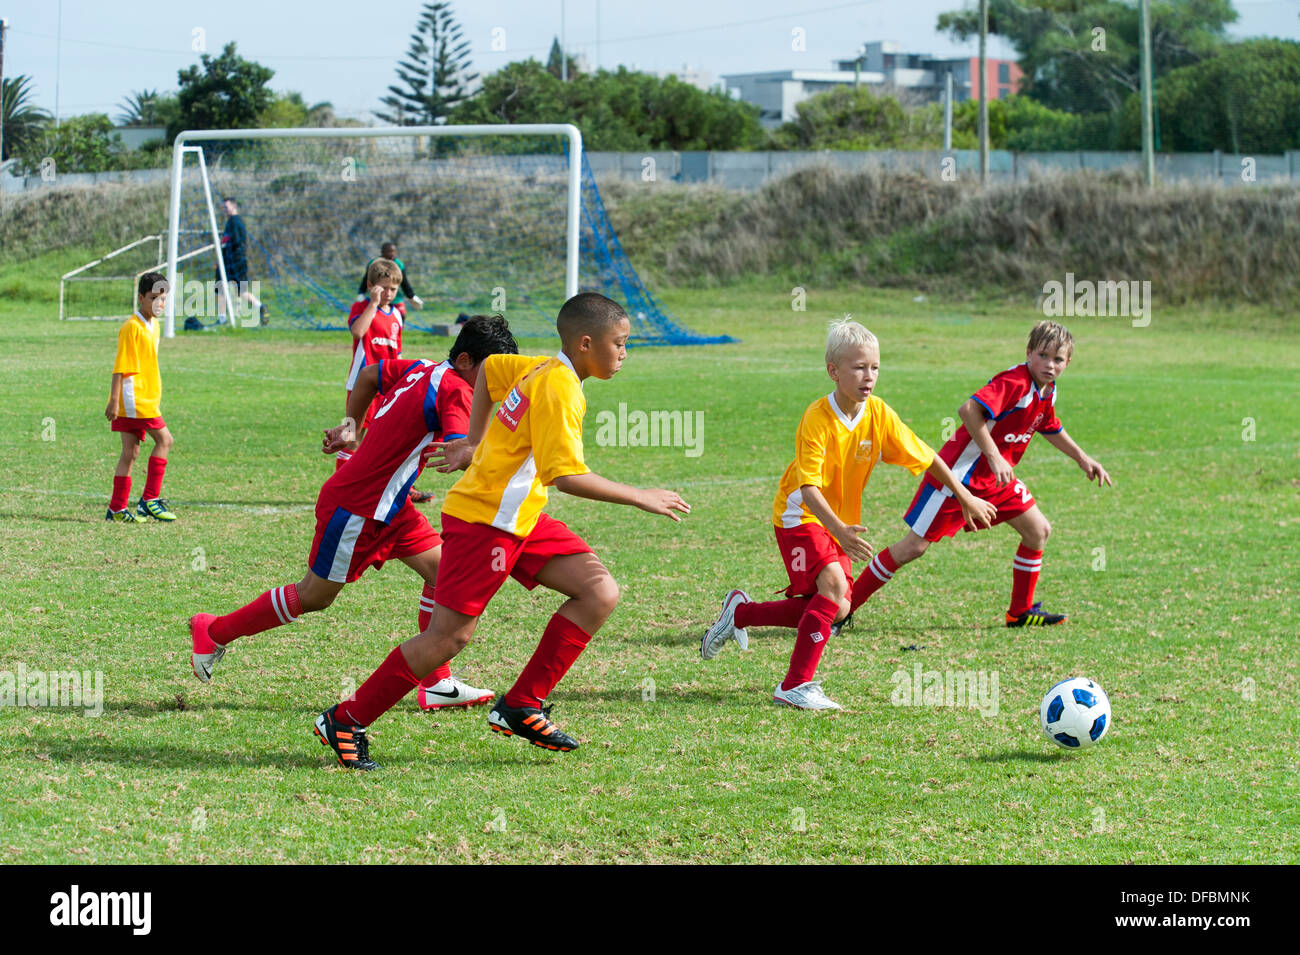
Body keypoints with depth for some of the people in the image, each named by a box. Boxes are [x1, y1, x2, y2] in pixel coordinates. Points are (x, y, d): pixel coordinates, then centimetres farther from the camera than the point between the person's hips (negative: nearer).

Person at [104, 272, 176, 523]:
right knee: (164, 439, -9)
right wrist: (114, 401, -18)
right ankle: (150, 499, -6)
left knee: (130, 452, 8)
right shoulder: (132, 327, -13)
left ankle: (117, 509, 9)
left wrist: (156, 397, 27)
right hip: (134, 397, -9)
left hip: (146, 397, 9)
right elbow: (120, 367, -15)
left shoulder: (154, 326, 15)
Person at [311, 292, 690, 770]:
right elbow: (568, 475, -26)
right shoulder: (557, 388, -19)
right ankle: (345, 721, 5)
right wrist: (640, 497, -18)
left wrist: (474, 443, 29)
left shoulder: (542, 369, 9)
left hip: (520, 519, 10)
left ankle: (521, 706, 0)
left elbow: (491, 367, 29)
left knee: (600, 592, -3)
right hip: (483, 519, -10)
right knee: (448, 637, -8)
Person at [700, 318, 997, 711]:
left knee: (835, 609, 4)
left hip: (839, 520, 7)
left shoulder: (879, 414, -10)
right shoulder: (818, 418, -26)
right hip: (801, 515, -7)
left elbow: (925, 457, 0)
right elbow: (808, 487, -31)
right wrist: (839, 530, -42)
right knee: (833, 584, -26)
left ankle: (740, 613, 24)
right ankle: (796, 685, -20)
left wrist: (965, 498, 0)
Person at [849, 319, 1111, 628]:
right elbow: (969, 409, -38)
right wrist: (994, 457, -38)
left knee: (1038, 531, 5)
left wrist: (1083, 459, 29)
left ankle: (1021, 611, 18)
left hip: (996, 477, 9)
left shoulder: (1047, 392, 6)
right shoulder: (1014, 382, -24)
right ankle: (843, 607, 1)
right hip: (960, 472, -9)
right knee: (914, 546, -7)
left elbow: (1051, 429, 28)